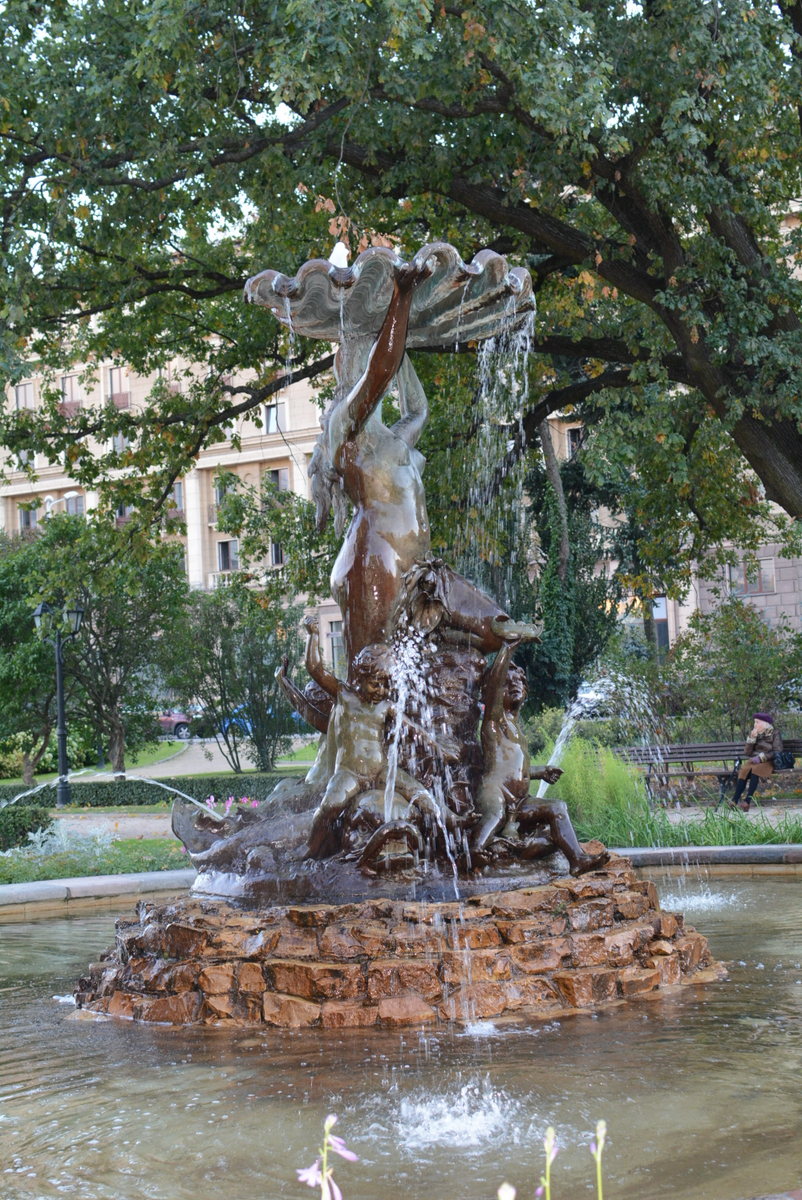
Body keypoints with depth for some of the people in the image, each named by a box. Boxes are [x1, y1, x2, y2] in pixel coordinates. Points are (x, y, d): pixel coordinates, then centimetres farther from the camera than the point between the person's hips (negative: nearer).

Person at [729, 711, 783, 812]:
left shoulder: (775, 733, 1)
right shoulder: (755, 734, 13)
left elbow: (777, 752, -8)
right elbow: (747, 753, 7)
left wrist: (761, 758, -19)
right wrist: (752, 738, -7)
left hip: (767, 762, -3)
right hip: (753, 761, 4)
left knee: (755, 769, -36)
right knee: (745, 769, -30)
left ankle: (747, 801, -43)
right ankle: (734, 801, -39)